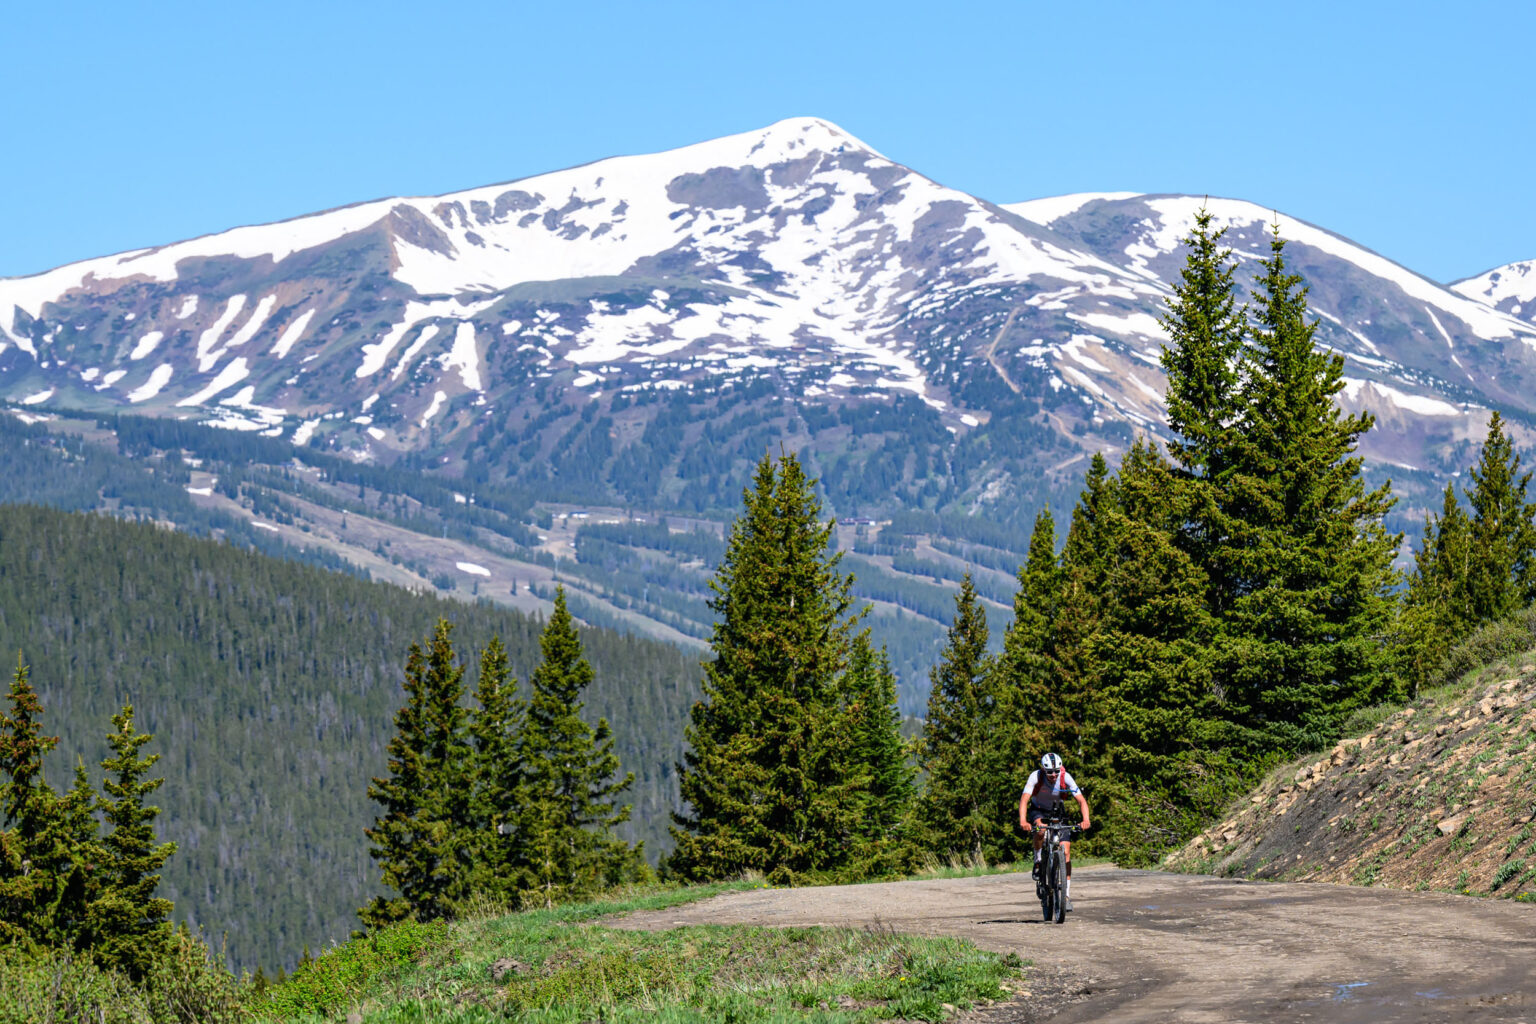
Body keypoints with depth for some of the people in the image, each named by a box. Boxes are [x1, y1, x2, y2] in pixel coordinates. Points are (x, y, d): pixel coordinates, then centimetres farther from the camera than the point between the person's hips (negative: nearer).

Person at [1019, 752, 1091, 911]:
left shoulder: (1066, 777, -25)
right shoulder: (1036, 776, -29)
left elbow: (1081, 799, -29)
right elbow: (1024, 798, -38)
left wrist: (1086, 819, -47)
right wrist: (1023, 820, -55)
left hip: (1057, 811, 2)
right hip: (1038, 810, -2)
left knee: (1066, 851, -11)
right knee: (1040, 830, -37)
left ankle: (1067, 894, -5)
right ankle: (1038, 862, -10)